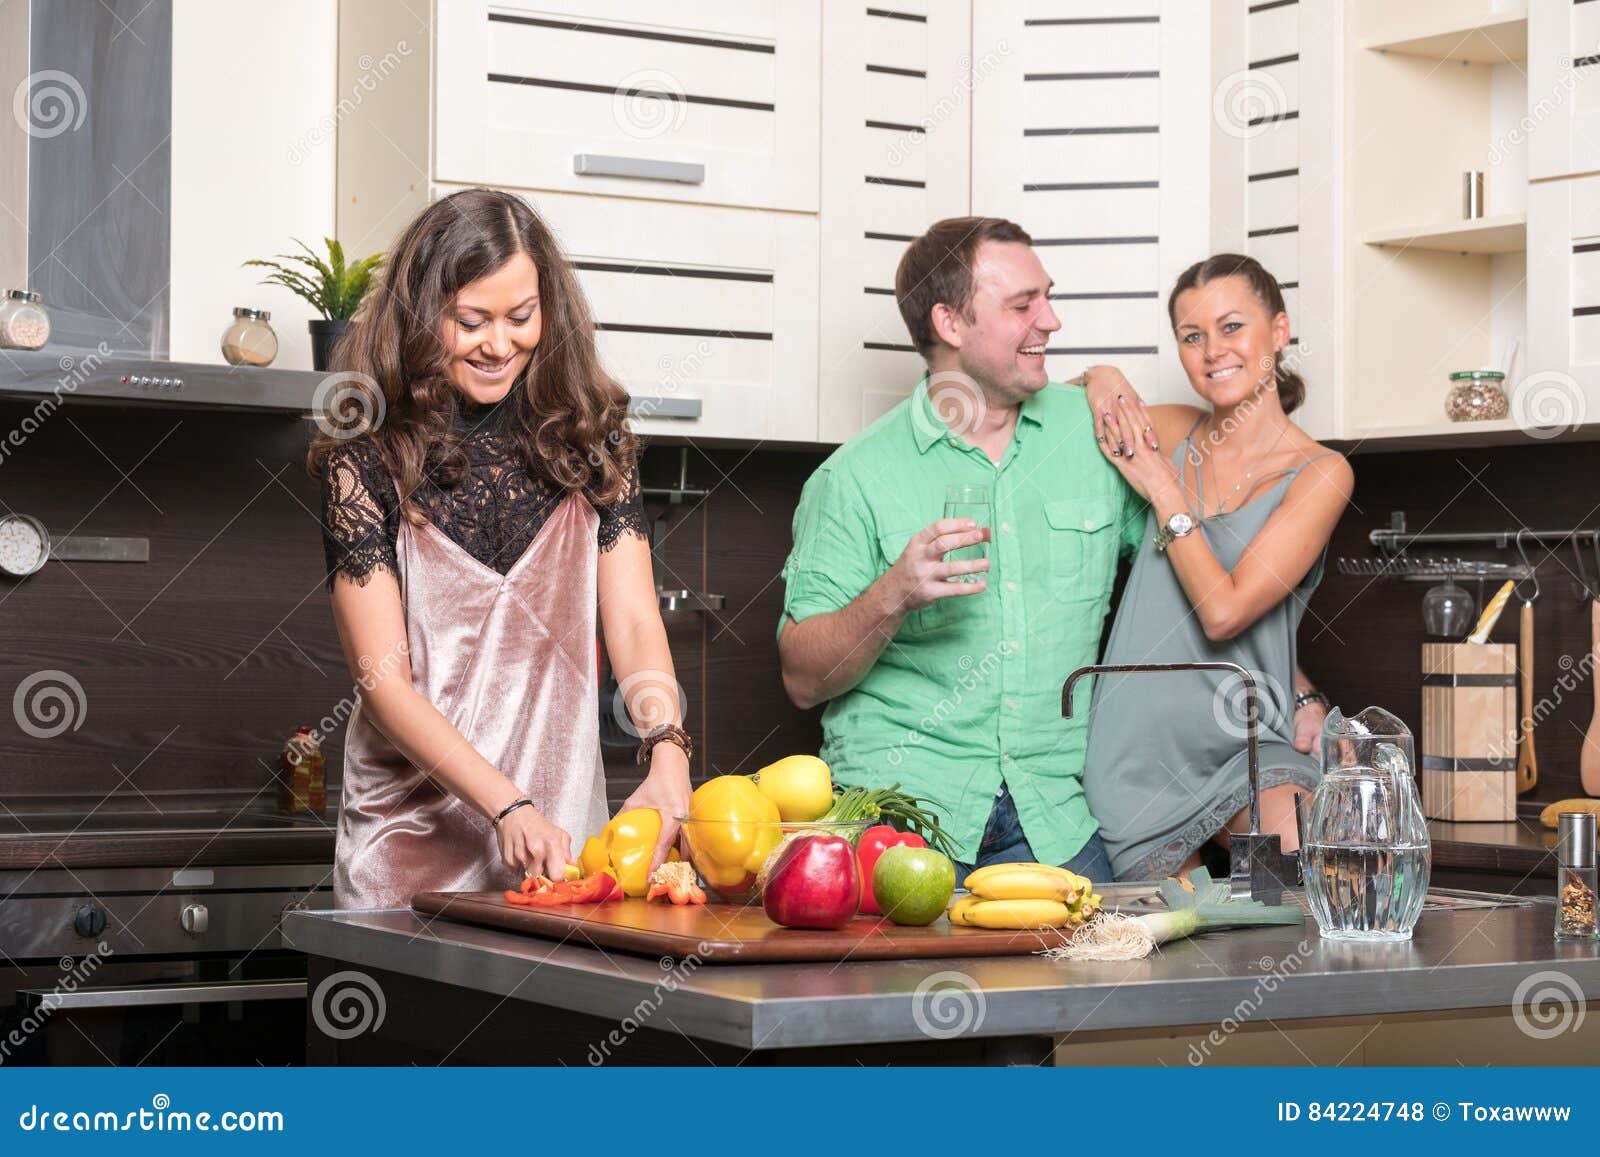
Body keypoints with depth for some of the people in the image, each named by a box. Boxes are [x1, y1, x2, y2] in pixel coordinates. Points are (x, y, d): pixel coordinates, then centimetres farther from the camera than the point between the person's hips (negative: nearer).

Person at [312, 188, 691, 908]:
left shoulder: (587, 435, 5)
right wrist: (507, 808, -21)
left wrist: (667, 752, -22)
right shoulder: (367, 458, -5)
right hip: (414, 844, -2)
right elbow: (383, 681, -9)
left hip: (563, 838, 3)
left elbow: (633, 620, -2)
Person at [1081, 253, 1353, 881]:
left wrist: (1161, 486, -9)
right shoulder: (1176, 434, 7)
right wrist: (1106, 387, -1)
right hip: (1138, 752, 4)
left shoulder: (1319, 473, -6)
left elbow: (1224, 611, -15)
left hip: (1245, 740, -4)